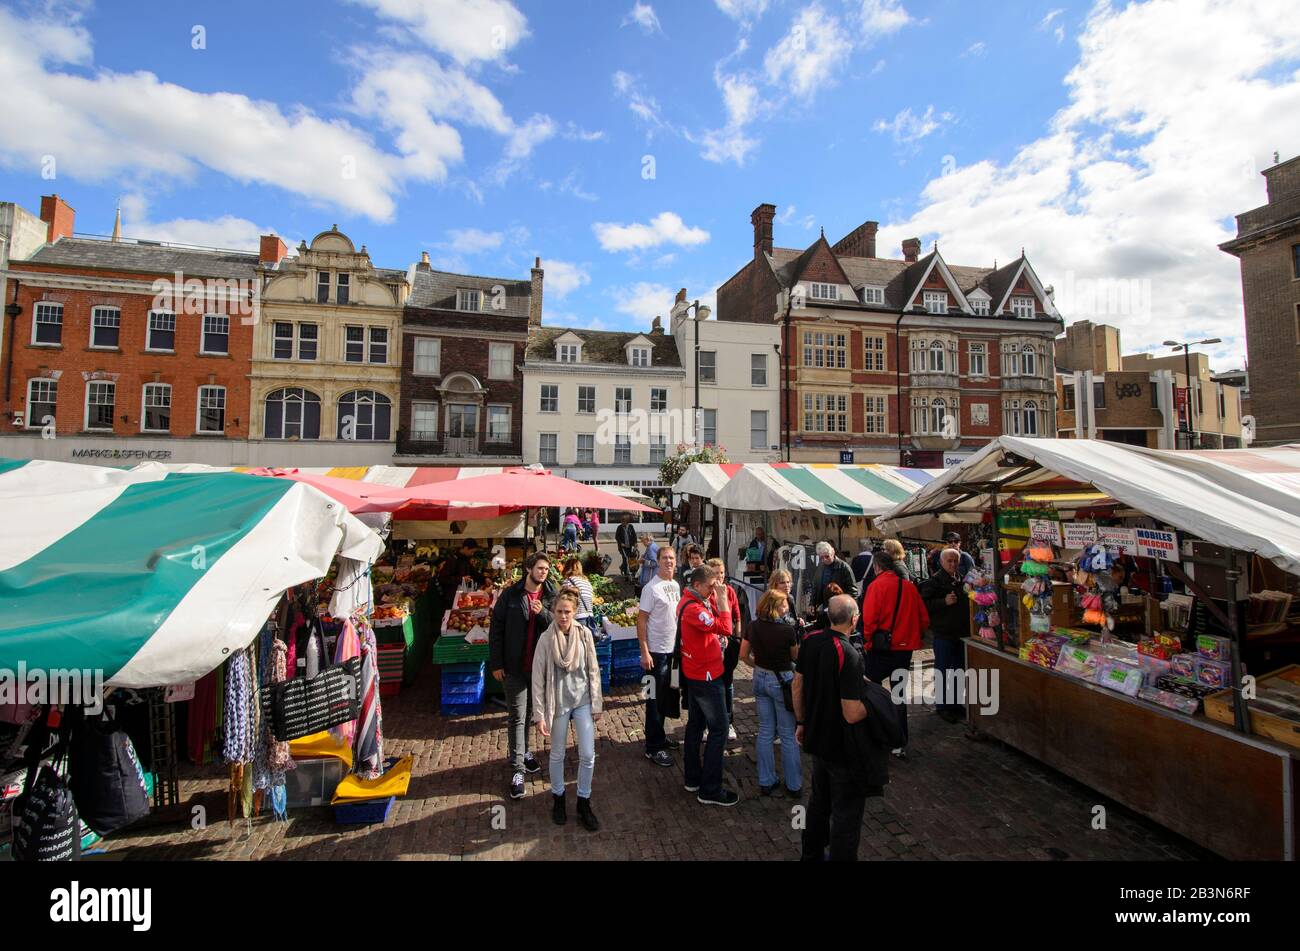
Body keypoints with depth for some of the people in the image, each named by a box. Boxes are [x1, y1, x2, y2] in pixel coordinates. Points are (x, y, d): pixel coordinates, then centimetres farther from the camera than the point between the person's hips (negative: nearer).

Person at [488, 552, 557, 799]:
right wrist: (496, 663, -6)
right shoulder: (510, 595, -6)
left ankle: (524, 752, 38)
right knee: (516, 717, 2)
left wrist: (543, 613, -25)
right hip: (514, 667, -2)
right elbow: (496, 629, -3)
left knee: (531, 712, 18)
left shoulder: (551, 597, -2)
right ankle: (517, 769, 10)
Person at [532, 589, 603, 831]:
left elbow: (593, 670, -1)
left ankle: (584, 803, 27)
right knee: (557, 755, 15)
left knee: (588, 755, 4)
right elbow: (538, 678, -9)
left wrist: (596, 704, 1)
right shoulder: (546, 639, -15)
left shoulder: (584, 633, -9)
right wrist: (539, 714, -9)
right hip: (558, 703, -1)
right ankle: (558, 798, 41)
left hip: (583, 701, 1)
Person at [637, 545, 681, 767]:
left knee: (664, 695, 19)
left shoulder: (675, 585, 6)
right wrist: (644, 652, -19)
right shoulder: (651, 587, -16)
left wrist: (680, 642, 12)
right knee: (654, 697, 3)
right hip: (656, 651, -7)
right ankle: (652, 747, 14)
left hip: (672, 649, 7)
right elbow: (641, 620, -16)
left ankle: (659, 735, 35)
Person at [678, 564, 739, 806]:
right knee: (719, 729, -1)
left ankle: (693, 779, 30)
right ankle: (710, 790, 8)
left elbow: (715, 624, 9)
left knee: (696, 724, 18)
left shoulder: (694, 601, 5)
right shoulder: (693, 608, -27)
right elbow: (725, 628, -31)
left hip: (694, 673, 10)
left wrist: (715, 599, -4)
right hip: (706, 676, -10)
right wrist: (722, 598, -26)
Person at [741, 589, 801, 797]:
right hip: (782, 681, -5)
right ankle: (794, 785, 23)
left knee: (765, 731, 16)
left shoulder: (753, 626, -6)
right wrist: (798, 633, 2)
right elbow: (796, 657, -3)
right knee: (788, 734, 10)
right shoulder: (788, 629, -20)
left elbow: (743, 655, 3)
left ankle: (765, 782, 26)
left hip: (760, 679, 5)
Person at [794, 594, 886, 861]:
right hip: (844, 748, -7)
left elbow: (797, 685, 2)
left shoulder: (810, 641, -8)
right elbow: (852, 714, -28)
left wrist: (801, 722, 15)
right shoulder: (849, 655, -29)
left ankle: (811, 854, 43)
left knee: (819, 800, 26)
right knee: (846, 812, 13)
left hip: (816, 739, 7)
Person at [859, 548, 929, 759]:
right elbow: (924, 619, 7)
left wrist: (868, 639, -4)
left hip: (881, 648, -5)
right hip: (905, 647, 5)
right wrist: (910, 635, 18)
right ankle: (901, 744, 20)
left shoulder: (878, 585, -13)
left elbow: (869, 618, -19)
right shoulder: (910, 586, 2)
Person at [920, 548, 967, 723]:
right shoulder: (934, 581, -10)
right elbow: (924, 605, -17)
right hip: (943, 634, -6)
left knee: (959, 671, 16)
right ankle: (942, 706, 14)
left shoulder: (962, 580, 9)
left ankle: (955, 703, 31)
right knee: (942, 671, 3)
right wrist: (944, 602, -25)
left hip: (962, 633, 6)